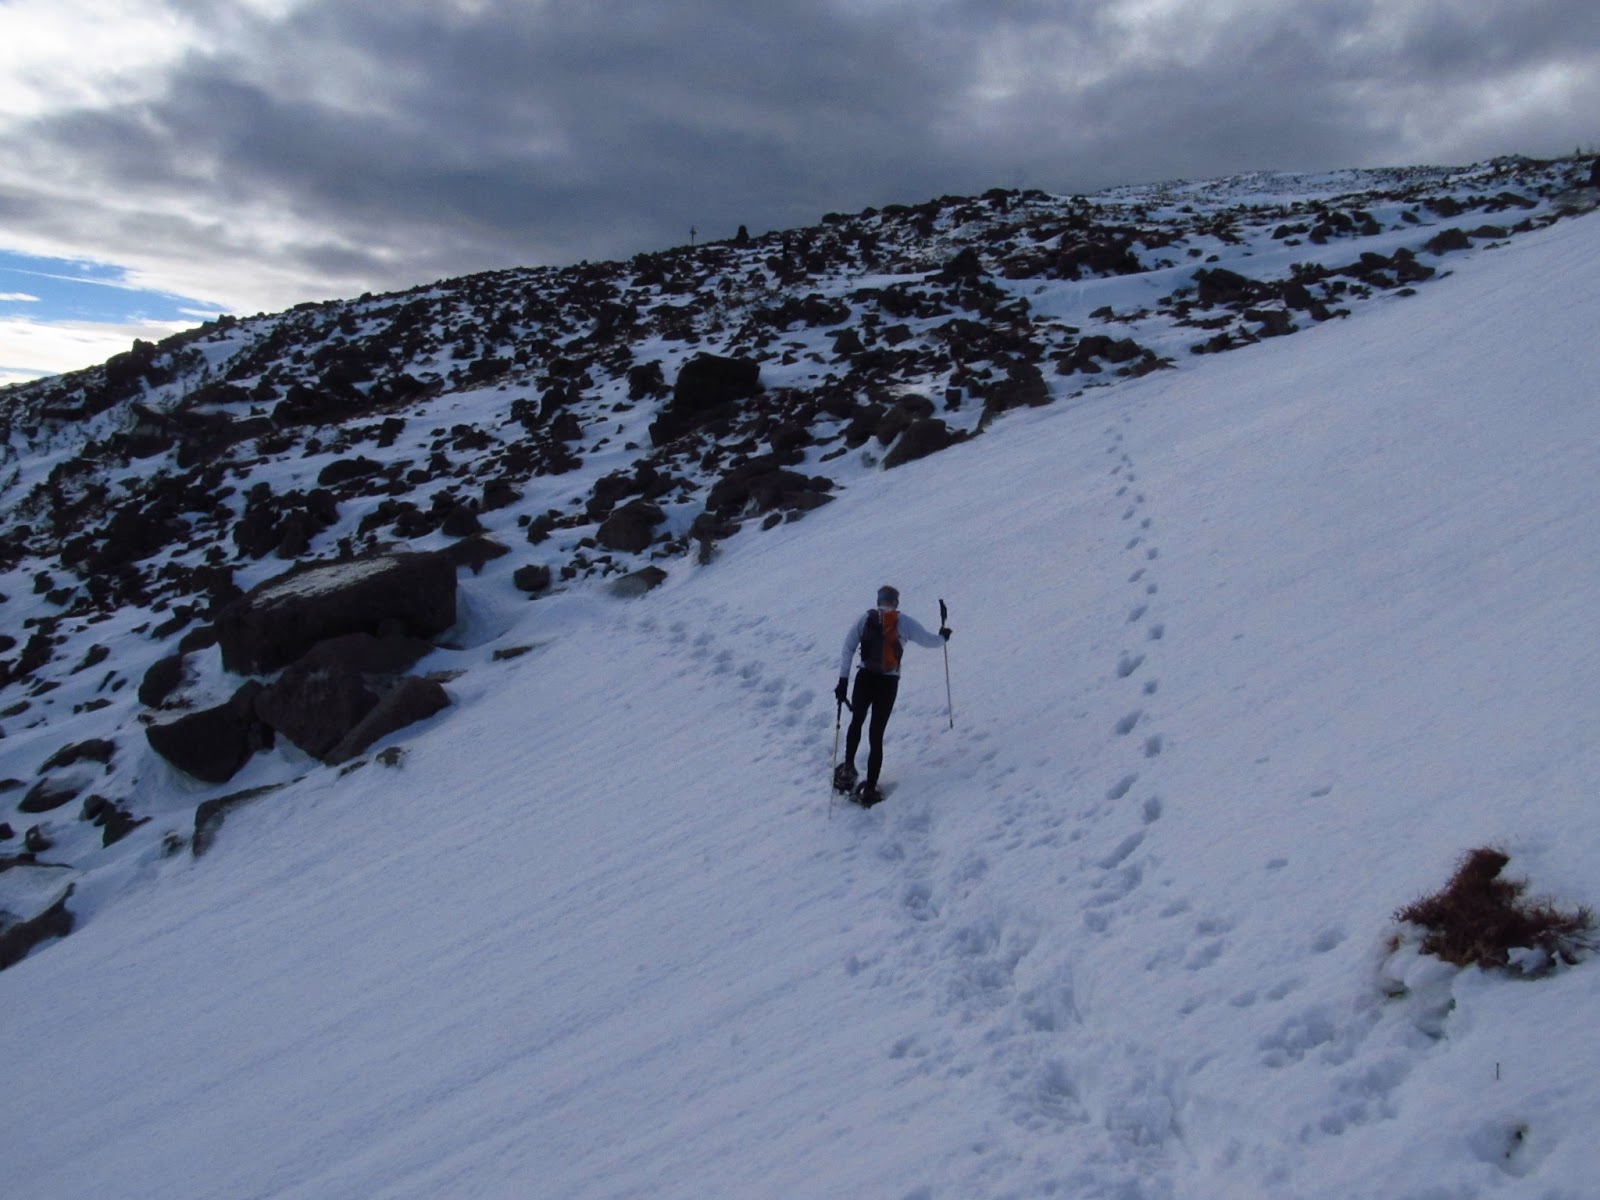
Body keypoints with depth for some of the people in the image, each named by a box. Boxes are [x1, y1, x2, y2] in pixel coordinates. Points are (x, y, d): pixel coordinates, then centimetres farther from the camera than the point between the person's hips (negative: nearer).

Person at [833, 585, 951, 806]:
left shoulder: (865, 618, 5)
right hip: (888, 683, -1)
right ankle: (870, 790, 5)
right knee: (876, 735, 5)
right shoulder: (904, 623, 1)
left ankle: (848, 768, 11)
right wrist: (943, 636, 30)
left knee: (856, 722, 26)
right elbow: (931, 641, 7)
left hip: (864, 678, 1)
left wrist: (843, 681, 3)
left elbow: (848, 648, 0)